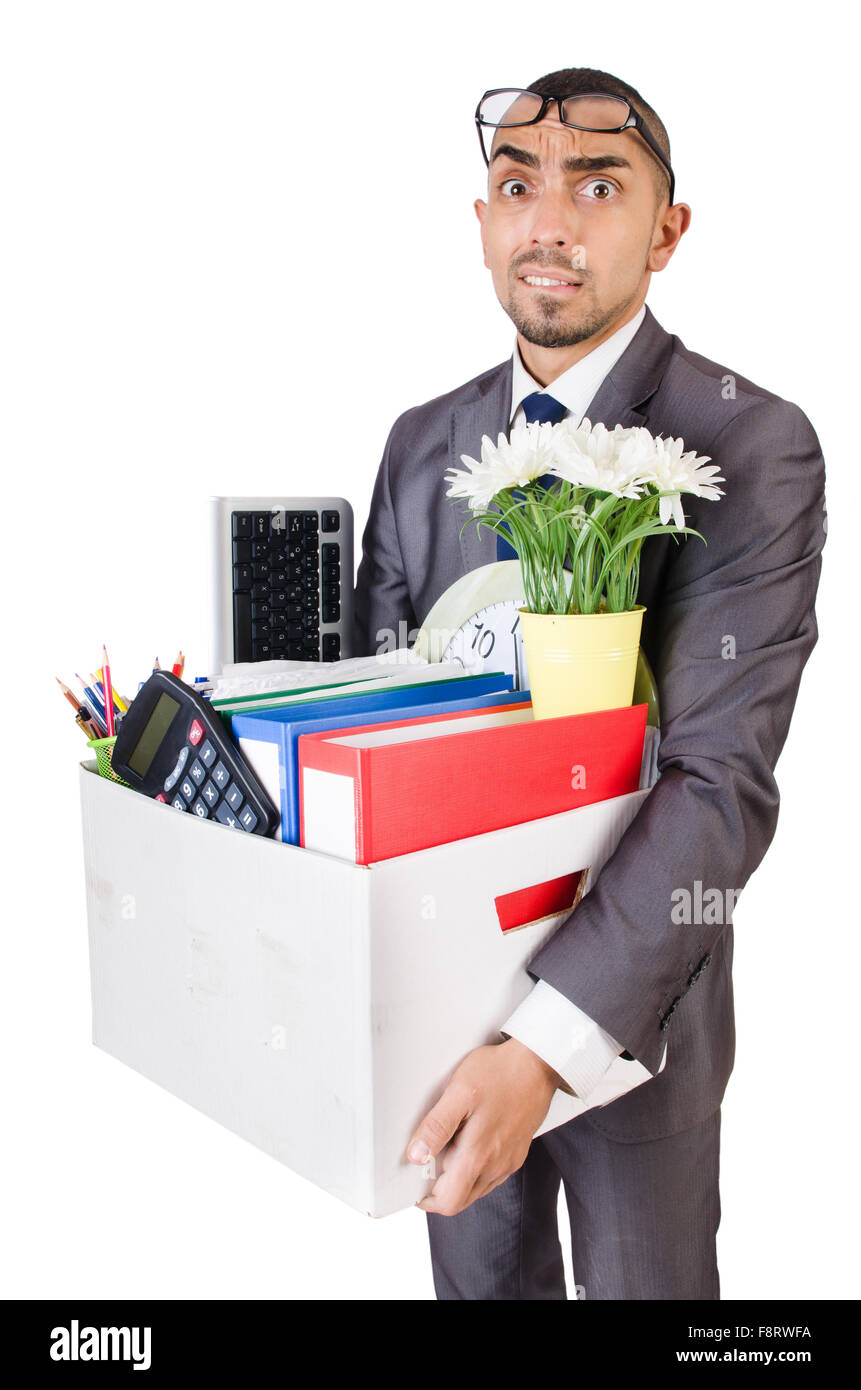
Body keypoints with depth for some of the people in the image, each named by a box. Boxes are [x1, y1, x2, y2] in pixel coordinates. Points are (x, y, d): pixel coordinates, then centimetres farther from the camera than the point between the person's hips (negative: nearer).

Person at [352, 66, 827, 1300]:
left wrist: (551, 1038, -34)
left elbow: (723, 778, -25)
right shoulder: (424, 442, 0)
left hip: (628, 997, -4)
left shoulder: (755, 450, -17)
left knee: (646, 1281, 21)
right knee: (480, 1275, 26)